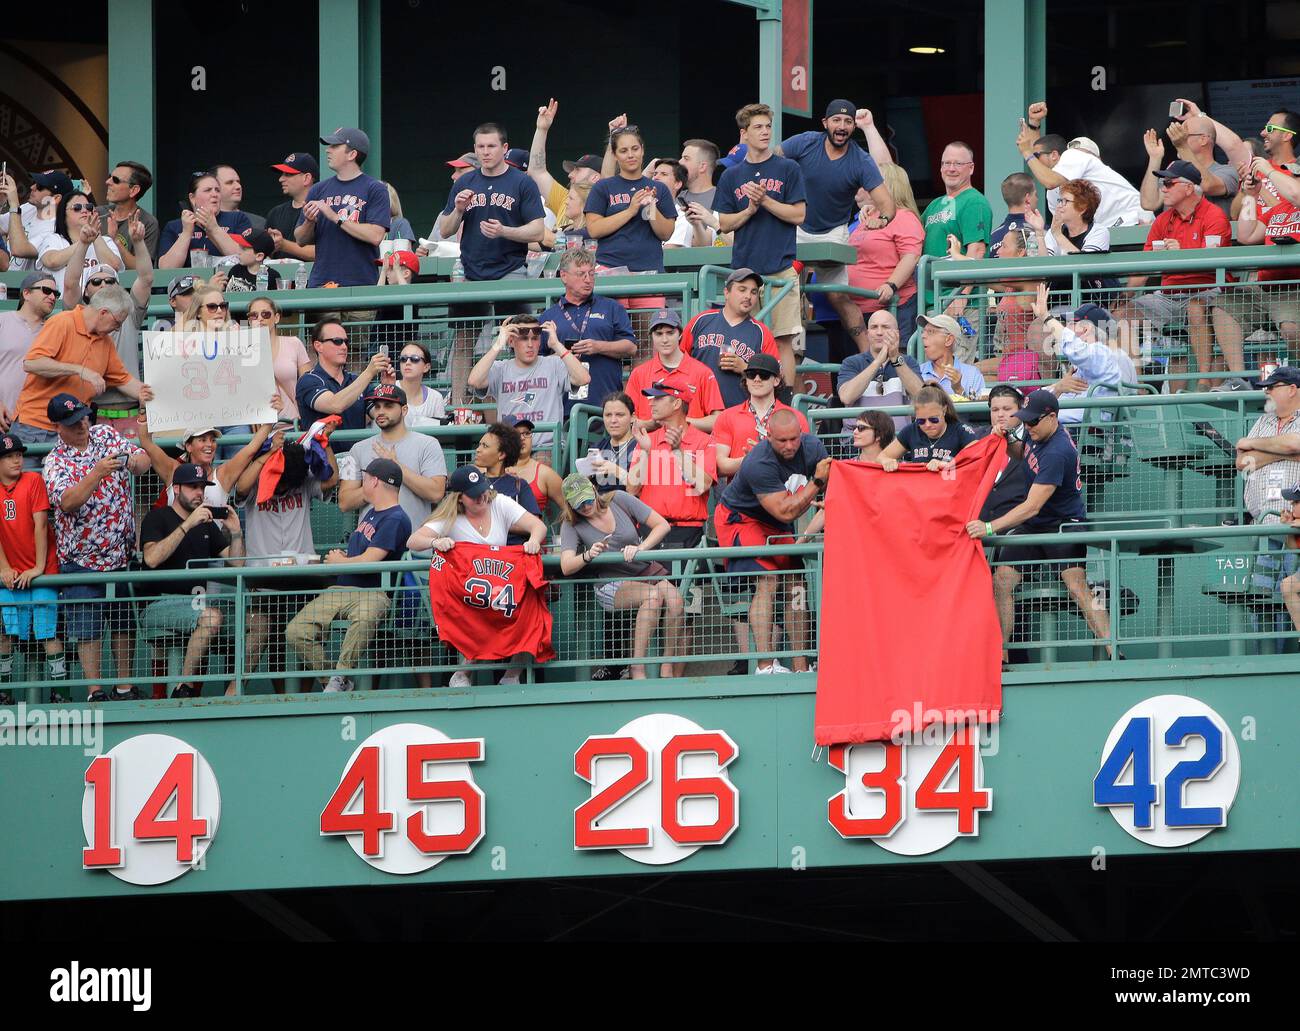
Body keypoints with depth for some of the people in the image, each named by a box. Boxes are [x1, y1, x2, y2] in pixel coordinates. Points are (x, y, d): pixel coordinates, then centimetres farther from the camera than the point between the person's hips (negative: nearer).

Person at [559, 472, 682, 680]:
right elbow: (566, 567, -17)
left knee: (674, 599, -30)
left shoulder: (619, 500, -2)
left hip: (645, 572, 3)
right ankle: (638, 670, -37)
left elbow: (662, 525, -4)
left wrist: (640, 549, -20)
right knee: (654, 595, -35)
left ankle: (667, 668, -21)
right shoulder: (572, 526, -3)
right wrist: (587, 556, -37)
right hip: (610, 584, -3)